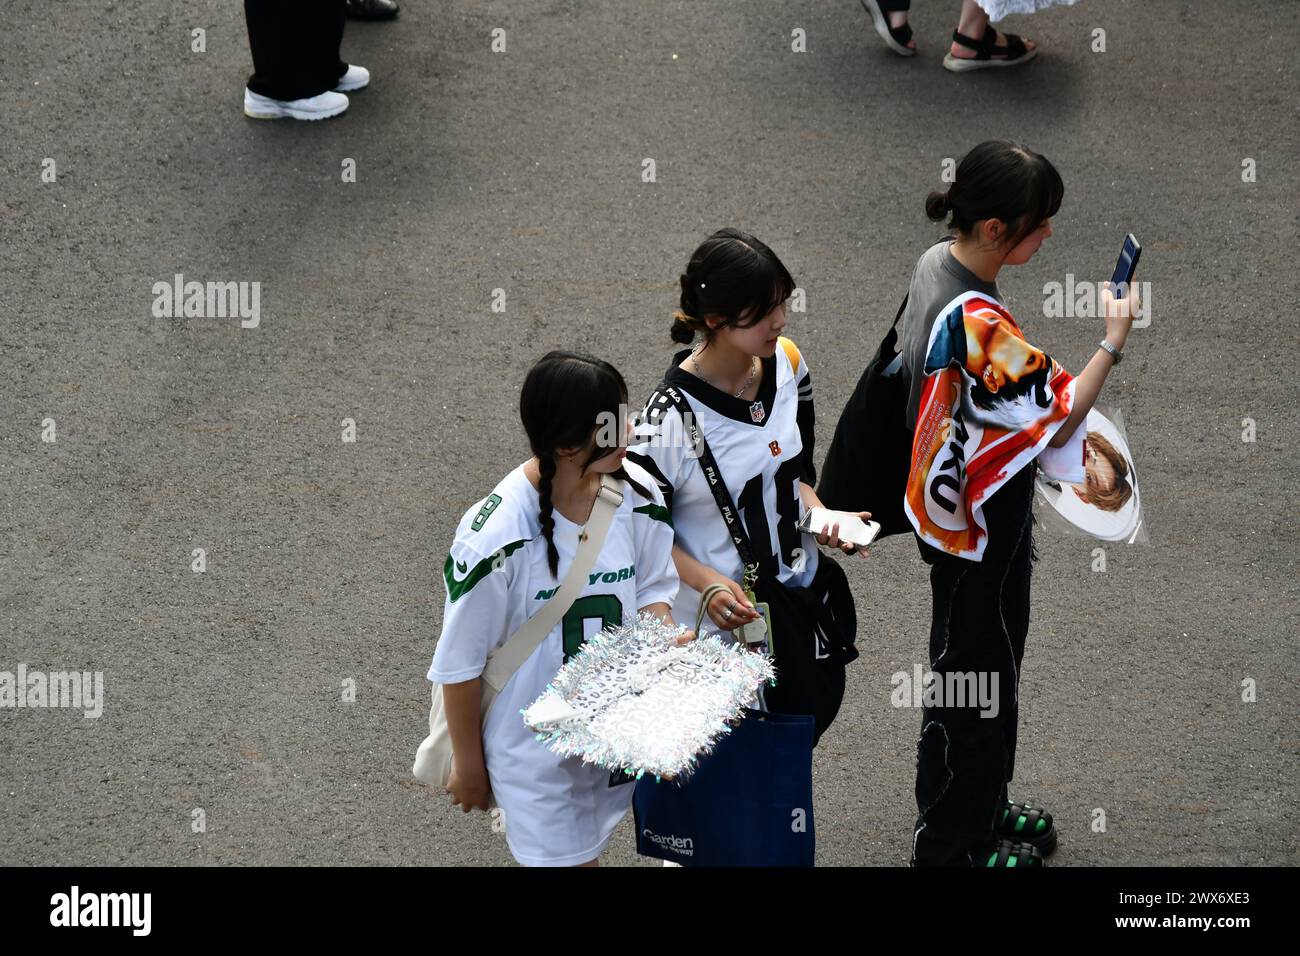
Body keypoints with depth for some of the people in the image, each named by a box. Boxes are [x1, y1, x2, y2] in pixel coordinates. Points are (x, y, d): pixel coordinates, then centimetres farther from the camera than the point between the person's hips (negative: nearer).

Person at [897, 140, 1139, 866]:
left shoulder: (935, 264, -5)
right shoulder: (980, 328, -34)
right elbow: (1059, 425, -25)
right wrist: (1115, 341, -17)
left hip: (950, 510, 9)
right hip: (981, 533, -9)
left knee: (987, 668, 25)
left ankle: (981, 808, 42)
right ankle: (952, 847, 22)